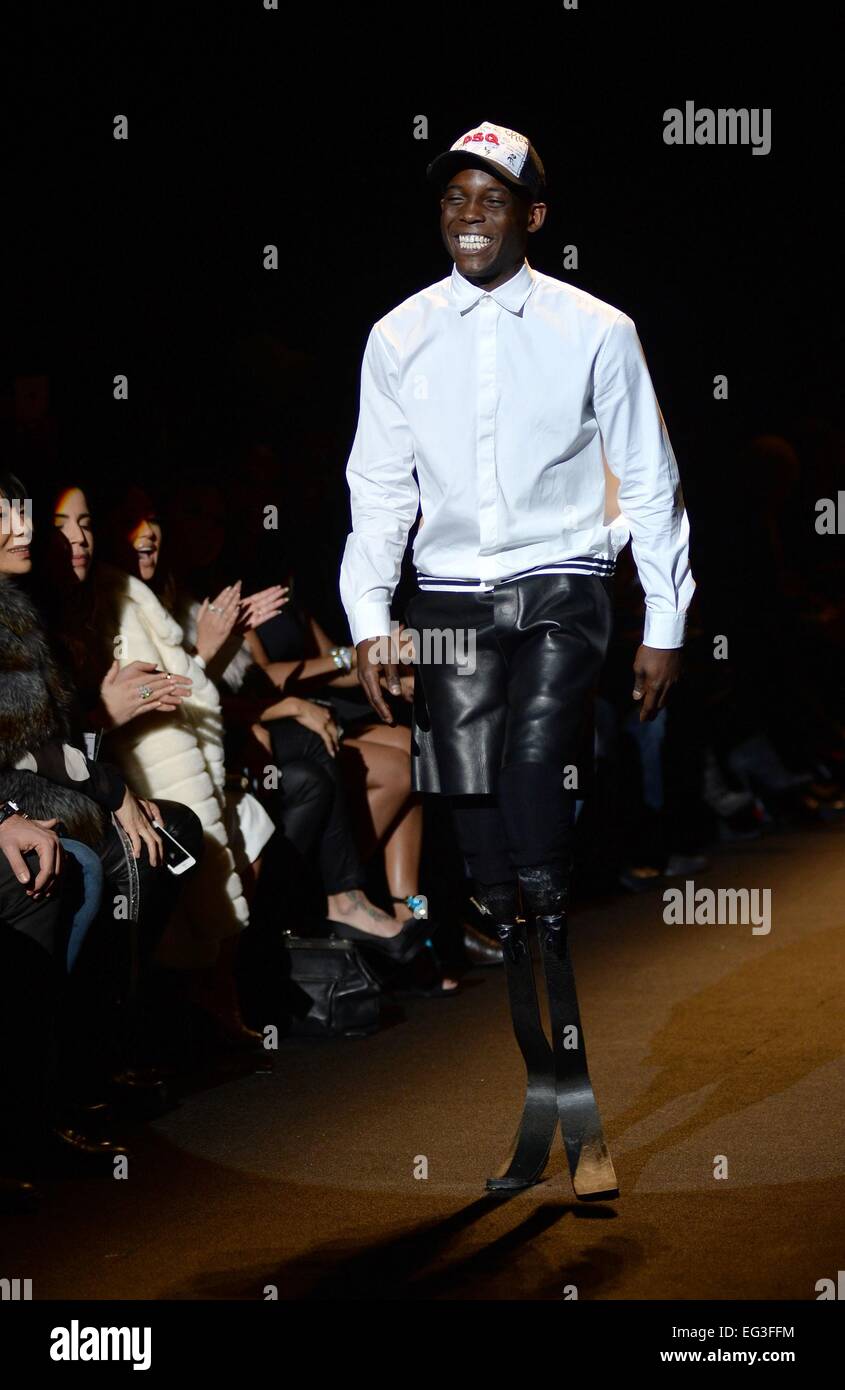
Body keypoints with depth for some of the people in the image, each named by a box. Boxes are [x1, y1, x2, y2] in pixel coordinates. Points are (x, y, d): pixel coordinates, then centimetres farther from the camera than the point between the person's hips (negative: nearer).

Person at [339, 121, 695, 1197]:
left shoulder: (595, 332, 2)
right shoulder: (399, 338, 8)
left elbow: (648, 484, 7)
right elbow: (378, 490, 11)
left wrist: (665, 625, 5)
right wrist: (369, 620, 1)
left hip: (560, 593, -3)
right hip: (449, 603, 3)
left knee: (538, 824, -21)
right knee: (489, 865, 2)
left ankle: (576, 1097, -16)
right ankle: (542, 1104, 10)